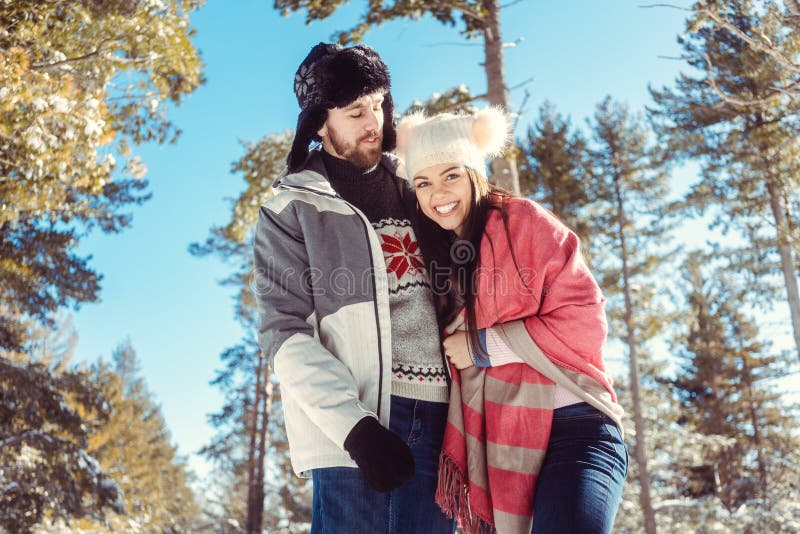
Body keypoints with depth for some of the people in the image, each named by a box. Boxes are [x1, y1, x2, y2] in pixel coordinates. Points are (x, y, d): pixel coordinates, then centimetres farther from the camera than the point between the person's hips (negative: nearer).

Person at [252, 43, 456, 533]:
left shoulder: (411, 193, 18)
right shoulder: (292, 211, 4)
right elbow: (286, 336, -6)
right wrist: (355, 426, -18)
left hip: (438, 414, 4)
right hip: (355, 423, -4)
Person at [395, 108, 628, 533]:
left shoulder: (525, 223, -6)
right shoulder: (436, 250, 11)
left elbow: (584, 321, -13)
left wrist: (483, 346, -13)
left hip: (569, 427, -6)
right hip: (491, 442, 6)